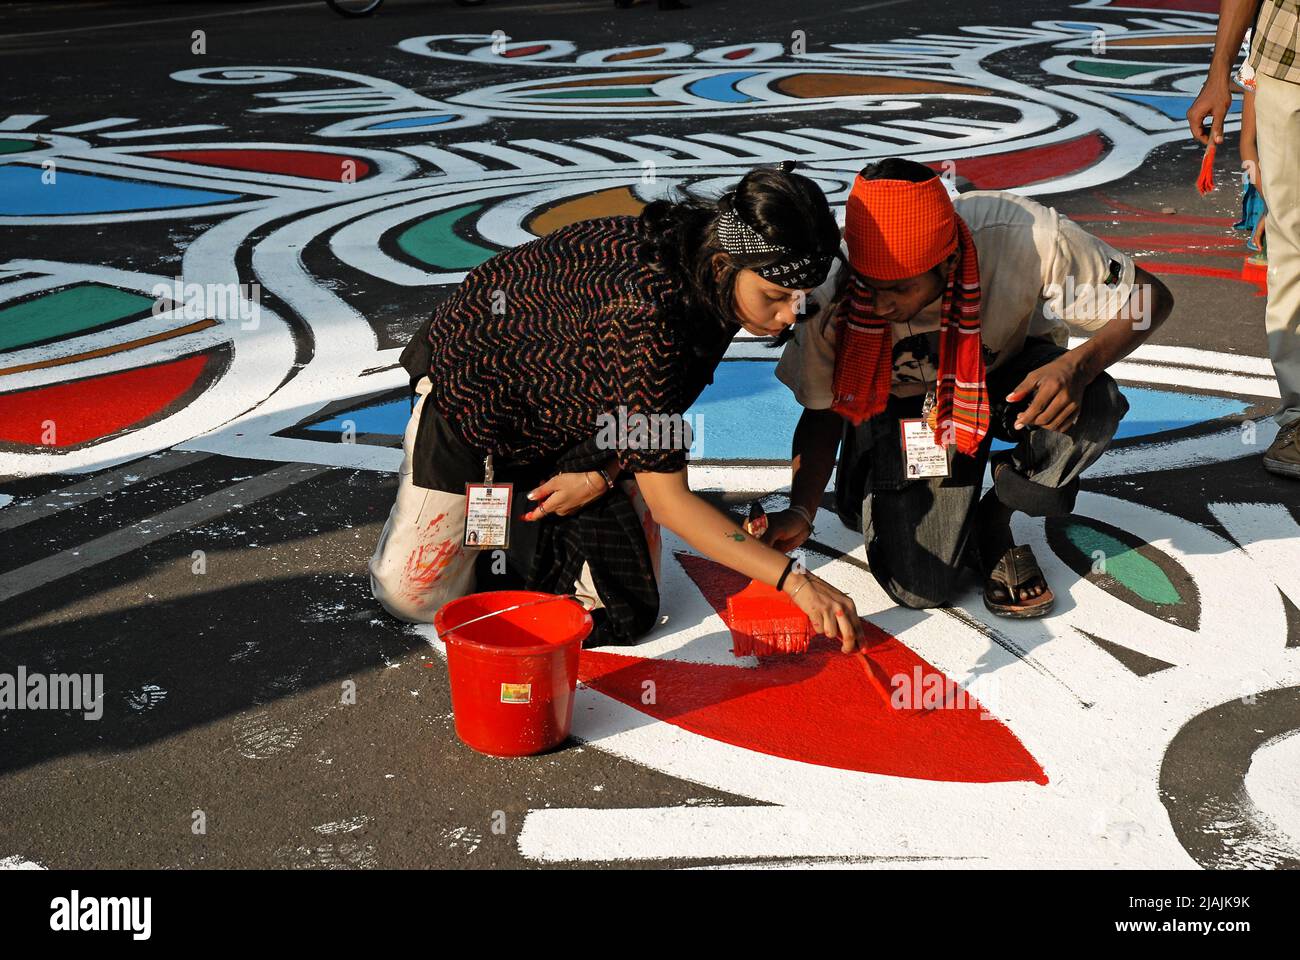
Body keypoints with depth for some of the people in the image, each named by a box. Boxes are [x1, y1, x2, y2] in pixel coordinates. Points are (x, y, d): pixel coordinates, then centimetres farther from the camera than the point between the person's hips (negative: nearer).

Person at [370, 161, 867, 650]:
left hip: (579, 419, 6)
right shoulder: (647, 307, -42)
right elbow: (668, 498, -36)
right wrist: (794, 579, -38)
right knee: (415, 594, -5)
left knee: (628, 605, 1)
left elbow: (659, 404, -1)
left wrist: (602, 475, -16)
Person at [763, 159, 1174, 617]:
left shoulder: (1024, 239, -35)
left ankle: (995, 521, -4)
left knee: (1093, 408, -33)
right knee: (919, 587, -15)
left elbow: (1149, 298, -22)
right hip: (905, 404, -1)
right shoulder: (835, 304, -31)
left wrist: (1079, 366, -42)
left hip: (1008, 375, 1)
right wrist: (800, 512, -30)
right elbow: (823, 413, -13)